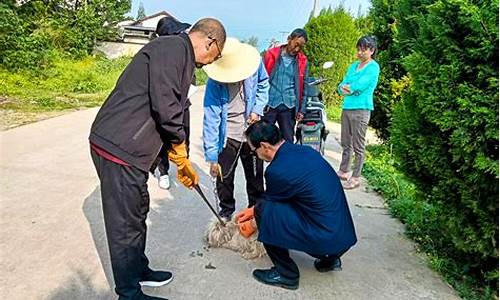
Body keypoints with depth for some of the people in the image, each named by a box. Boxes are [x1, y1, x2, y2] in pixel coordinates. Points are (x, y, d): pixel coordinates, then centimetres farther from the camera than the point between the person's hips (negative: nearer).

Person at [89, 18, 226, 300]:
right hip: (119, 148, -10)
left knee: (137, 213, 21)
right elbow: (165, 107, -22)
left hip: (127, 149, 10)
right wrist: (181, 152, -6)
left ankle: (139, 270, 40)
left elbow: (174, 112, 24)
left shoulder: (179, 56, 20)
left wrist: (182, 162, 24)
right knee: (126, 225, 3)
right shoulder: (174, 47, -12)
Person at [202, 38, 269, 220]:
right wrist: (212, 157, -23)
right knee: (224, 179, 6)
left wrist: (257, 110, -9)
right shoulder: (214, 84, -22)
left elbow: (263, 84, 7)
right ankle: (226, 214, 29)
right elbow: (211, 121, -22)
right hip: (228, 137, -2)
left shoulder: (254, 63, -14)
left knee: (256, 177, 15)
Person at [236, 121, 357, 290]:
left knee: (265, 212, -9)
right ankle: (329, 258, 23)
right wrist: (254, 209, 26)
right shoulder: (304, 150, 6)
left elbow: (268, 202, 2)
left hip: (325, 237, -9)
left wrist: (252, 225, 21)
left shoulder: (277, 170, -19)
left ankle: (285, 274, 7)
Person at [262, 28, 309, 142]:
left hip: (289, 107, 2)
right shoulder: (271, 54, -1)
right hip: (270, 105, -2)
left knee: (288, 141, 8)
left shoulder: (302, 60, 5)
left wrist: (301, 109, 5)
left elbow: (303, 87, 9)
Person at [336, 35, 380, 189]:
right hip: (347, 107, 7)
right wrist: (351, 89, -10)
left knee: (358, 146, -1)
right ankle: (343, 171, 27)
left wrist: (346, 87, 1)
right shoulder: (354, 65, 17)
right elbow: (341, 86, 10)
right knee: (345, 143, 14)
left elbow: (359, 85, -16)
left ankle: (355, 178, 7)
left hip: (360, 109, -7)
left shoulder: (373, 67, -4)